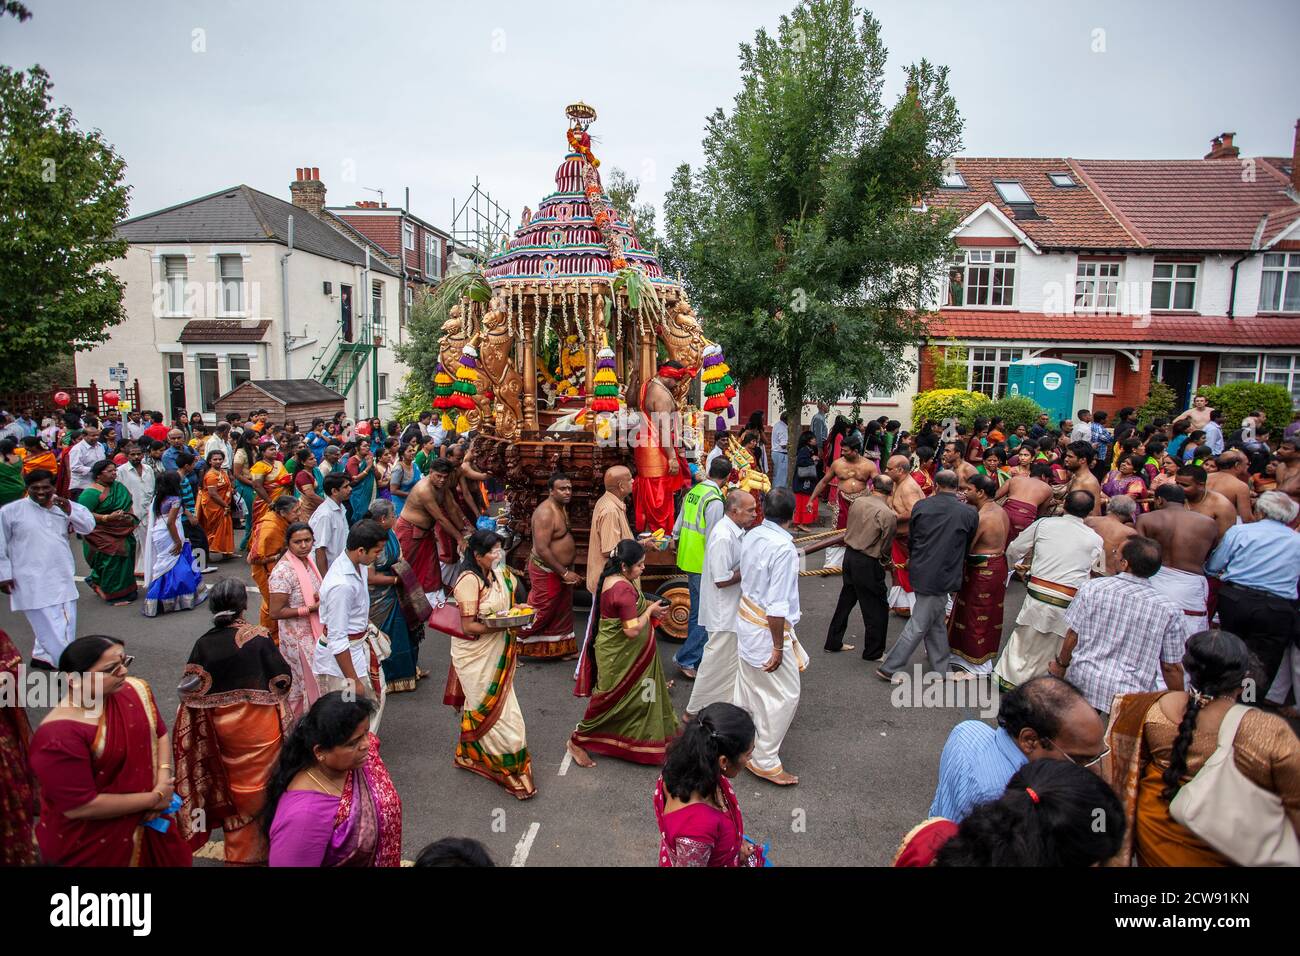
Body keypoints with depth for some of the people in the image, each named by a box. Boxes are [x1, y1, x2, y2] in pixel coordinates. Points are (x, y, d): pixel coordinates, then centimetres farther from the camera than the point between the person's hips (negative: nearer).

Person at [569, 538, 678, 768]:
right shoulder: (623, 589, -30)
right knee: (611, 700, 6)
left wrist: (648, 607, 3)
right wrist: (651, 610, -15)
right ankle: (577, 741, 22)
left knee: (629, 697, 22)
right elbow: (632, 629, -28)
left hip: (619, 653, 10)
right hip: (618, 656, -10)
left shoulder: (612, 578, 1)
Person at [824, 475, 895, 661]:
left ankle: (833, 642, 31)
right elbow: (886, 547, -10)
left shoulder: (857, 503, 0)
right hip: (868, 564, -6)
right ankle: (873, 652, 19)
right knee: (877, 608, 9)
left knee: (845, 600, 20)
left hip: (849, 555, 7)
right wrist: (885, 562, 9)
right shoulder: (888, 515, -17)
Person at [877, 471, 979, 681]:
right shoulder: (970, 513, -9)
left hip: (919, 571, 4)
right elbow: (967, 548, 6)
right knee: (919, 625, 5)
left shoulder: (921, 506, -3)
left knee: (935, 622, 20)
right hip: (941, 577, -4)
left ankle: (941, 669, 31)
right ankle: (890, 668, 8)